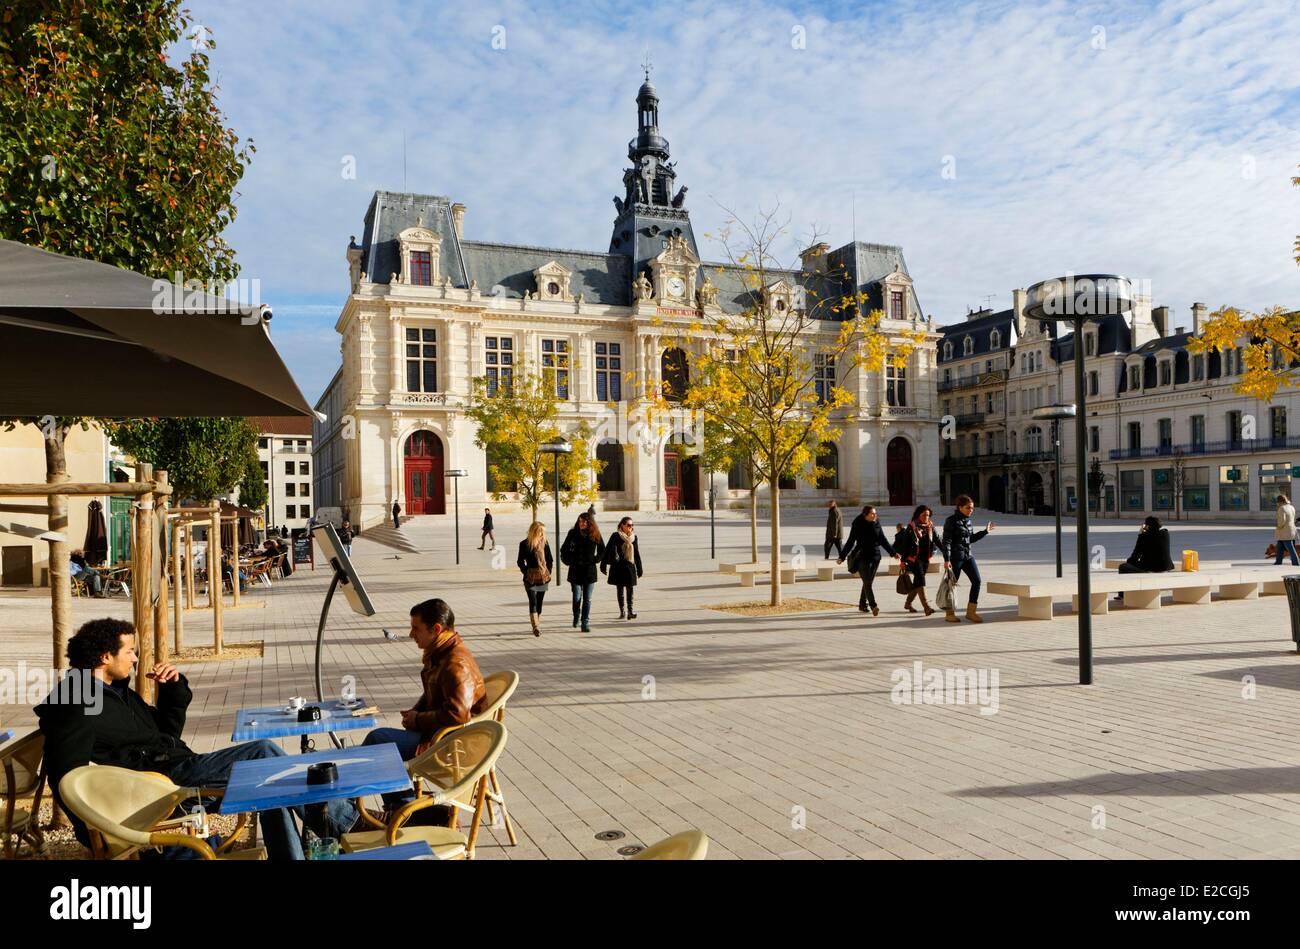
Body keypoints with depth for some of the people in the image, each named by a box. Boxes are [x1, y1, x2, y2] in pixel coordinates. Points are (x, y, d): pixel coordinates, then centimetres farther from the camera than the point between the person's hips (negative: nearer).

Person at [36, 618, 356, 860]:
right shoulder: (75, 705, -8)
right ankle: (338, 818, -9)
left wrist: (174, 688, 10)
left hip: (179, 768, 10)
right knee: (263, 752, -18)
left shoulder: (119, 692, 20)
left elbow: (168, 732, 26)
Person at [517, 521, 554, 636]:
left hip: (543, 578, 4)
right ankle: (535, 628, -20)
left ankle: (535, 627, 16)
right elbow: (520, 561, 0)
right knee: (533, 602, -14)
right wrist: (527, 573, -7)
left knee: (539, 602, 7)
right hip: (530, 578, -4)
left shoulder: (544, 543, 6)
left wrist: (548, 572, 6)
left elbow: (549, 560, 15)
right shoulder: (524, 544, -5)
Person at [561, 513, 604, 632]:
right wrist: (569, 560, 1)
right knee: (577, 597, 2)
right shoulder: (573, 533, 0)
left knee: (587, 599, 0)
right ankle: (576, 617, 27)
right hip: (575, 570, 0)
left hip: (590, 570, 0)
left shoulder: (595, 535, 0)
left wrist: (595, 560, 3)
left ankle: (585, 623, 5)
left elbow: (602, 550, 14)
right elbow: (564, 549, 11)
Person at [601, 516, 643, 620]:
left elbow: (637, 554, 13)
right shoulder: (616, 536, -5)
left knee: (630, 589, 0)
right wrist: (603, 565, -6)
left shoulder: (633, 537, 7)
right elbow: (608, 550, -4)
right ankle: (622, 611, 12)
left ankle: (630, 611, 5)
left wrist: (639, 569, 13)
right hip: (618, 567, -3)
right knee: (620, 590, 5)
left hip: (630, 567, 3)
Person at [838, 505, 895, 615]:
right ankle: (873, 606, -19)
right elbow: (850, 542, -3)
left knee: (868, 582, 9)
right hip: (862, 557, -4)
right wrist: (842, 557, -6)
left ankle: (862, 604, 21)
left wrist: (892, 553, 13)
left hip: (875, 557, 4)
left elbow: (883, 540, 15)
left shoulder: (877, 524, 6)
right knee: (867, 583, -11)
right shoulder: (857, 525, -6)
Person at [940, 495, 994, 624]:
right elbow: (946, 541, -14)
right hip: (955, 556, -7)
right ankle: (949, 613, 15)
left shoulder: (968, 521, 10)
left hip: (968, 555, 7)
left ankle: (971, 611, 5)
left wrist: (985, 531, 17)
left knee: (976, 580, -3)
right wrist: (947, 559, -19)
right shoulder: (951, 521, -10)